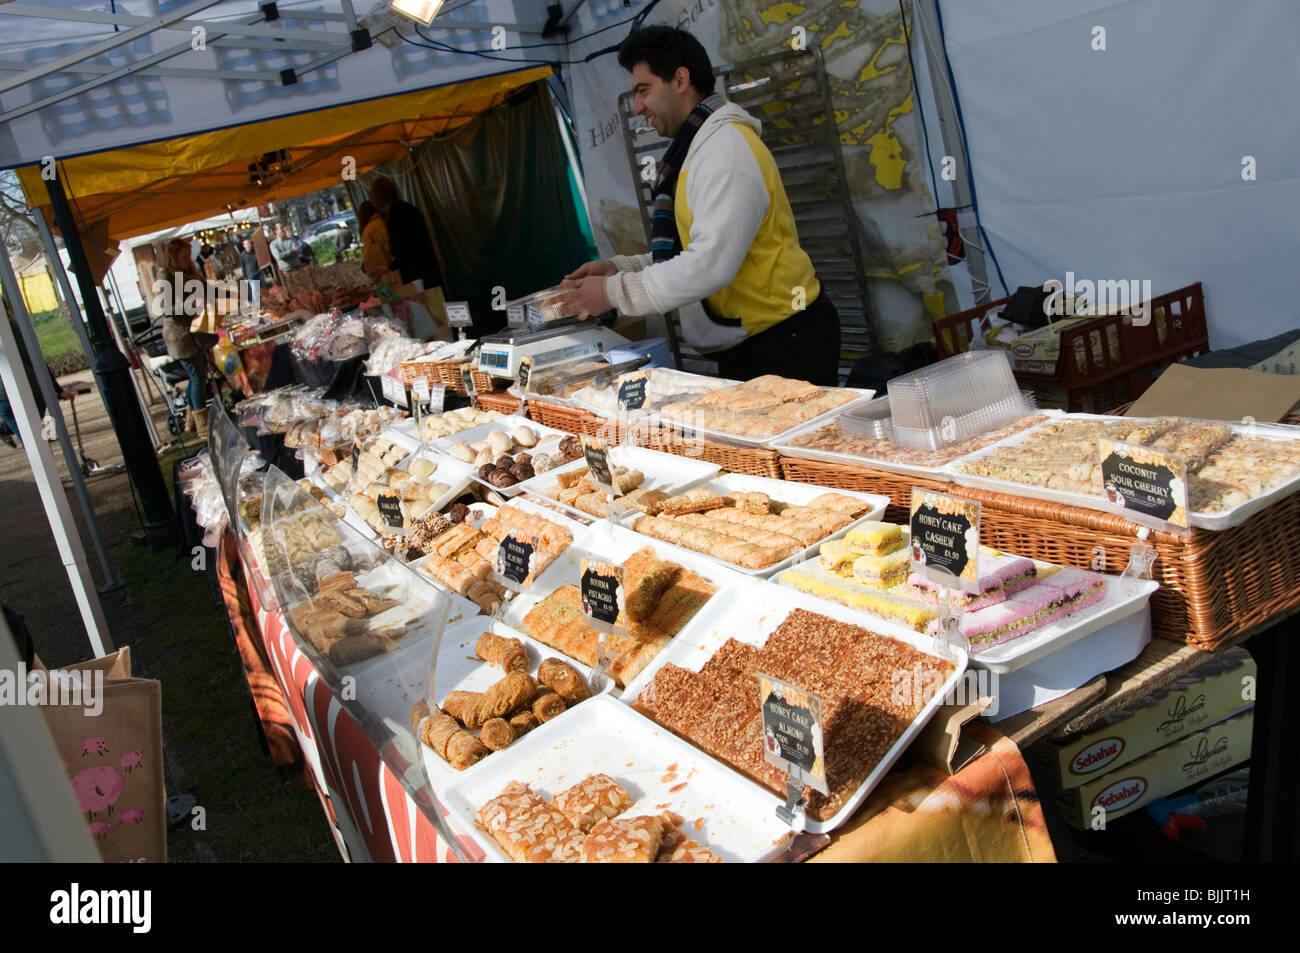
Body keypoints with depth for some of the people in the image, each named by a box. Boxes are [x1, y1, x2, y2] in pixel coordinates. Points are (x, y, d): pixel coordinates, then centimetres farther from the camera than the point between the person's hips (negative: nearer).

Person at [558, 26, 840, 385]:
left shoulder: (726, 146, -18)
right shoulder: (696, 151, 12)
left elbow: (711, 265, -26)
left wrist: (614, 293, -19)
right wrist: (619, 267, 2)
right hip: (745, 344, 9)